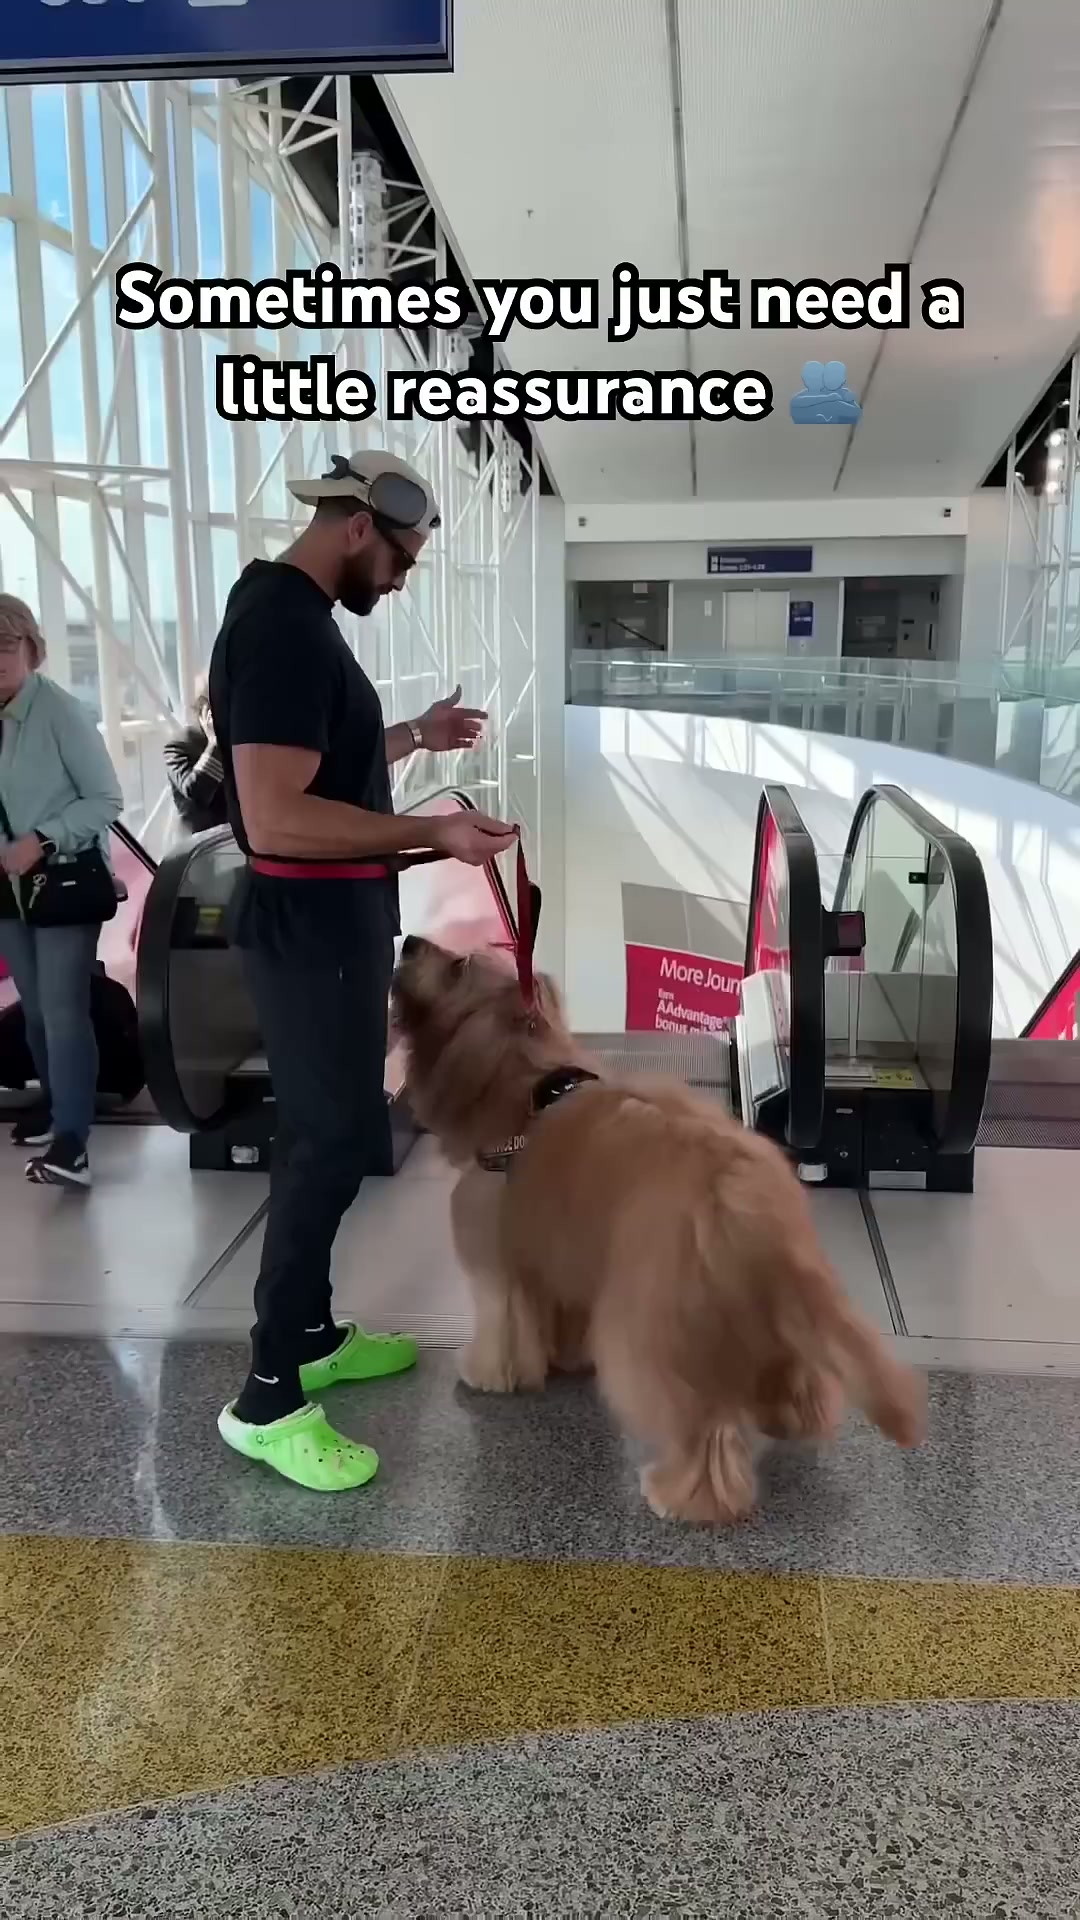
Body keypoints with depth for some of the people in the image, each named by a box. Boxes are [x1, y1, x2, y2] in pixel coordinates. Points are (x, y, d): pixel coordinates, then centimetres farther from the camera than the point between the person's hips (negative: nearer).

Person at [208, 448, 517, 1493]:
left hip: (328, 916, 11)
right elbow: (275, 818, -29)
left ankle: (310, 1334, 31)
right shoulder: (282, 626, -21)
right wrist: (431, 833, -25)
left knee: (321, 1129, 17)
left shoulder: (292, 613, 13)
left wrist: (416, 737, 17)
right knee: (333, 1139, -4)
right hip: (311, 922, -11)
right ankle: (266, 1398, 7)